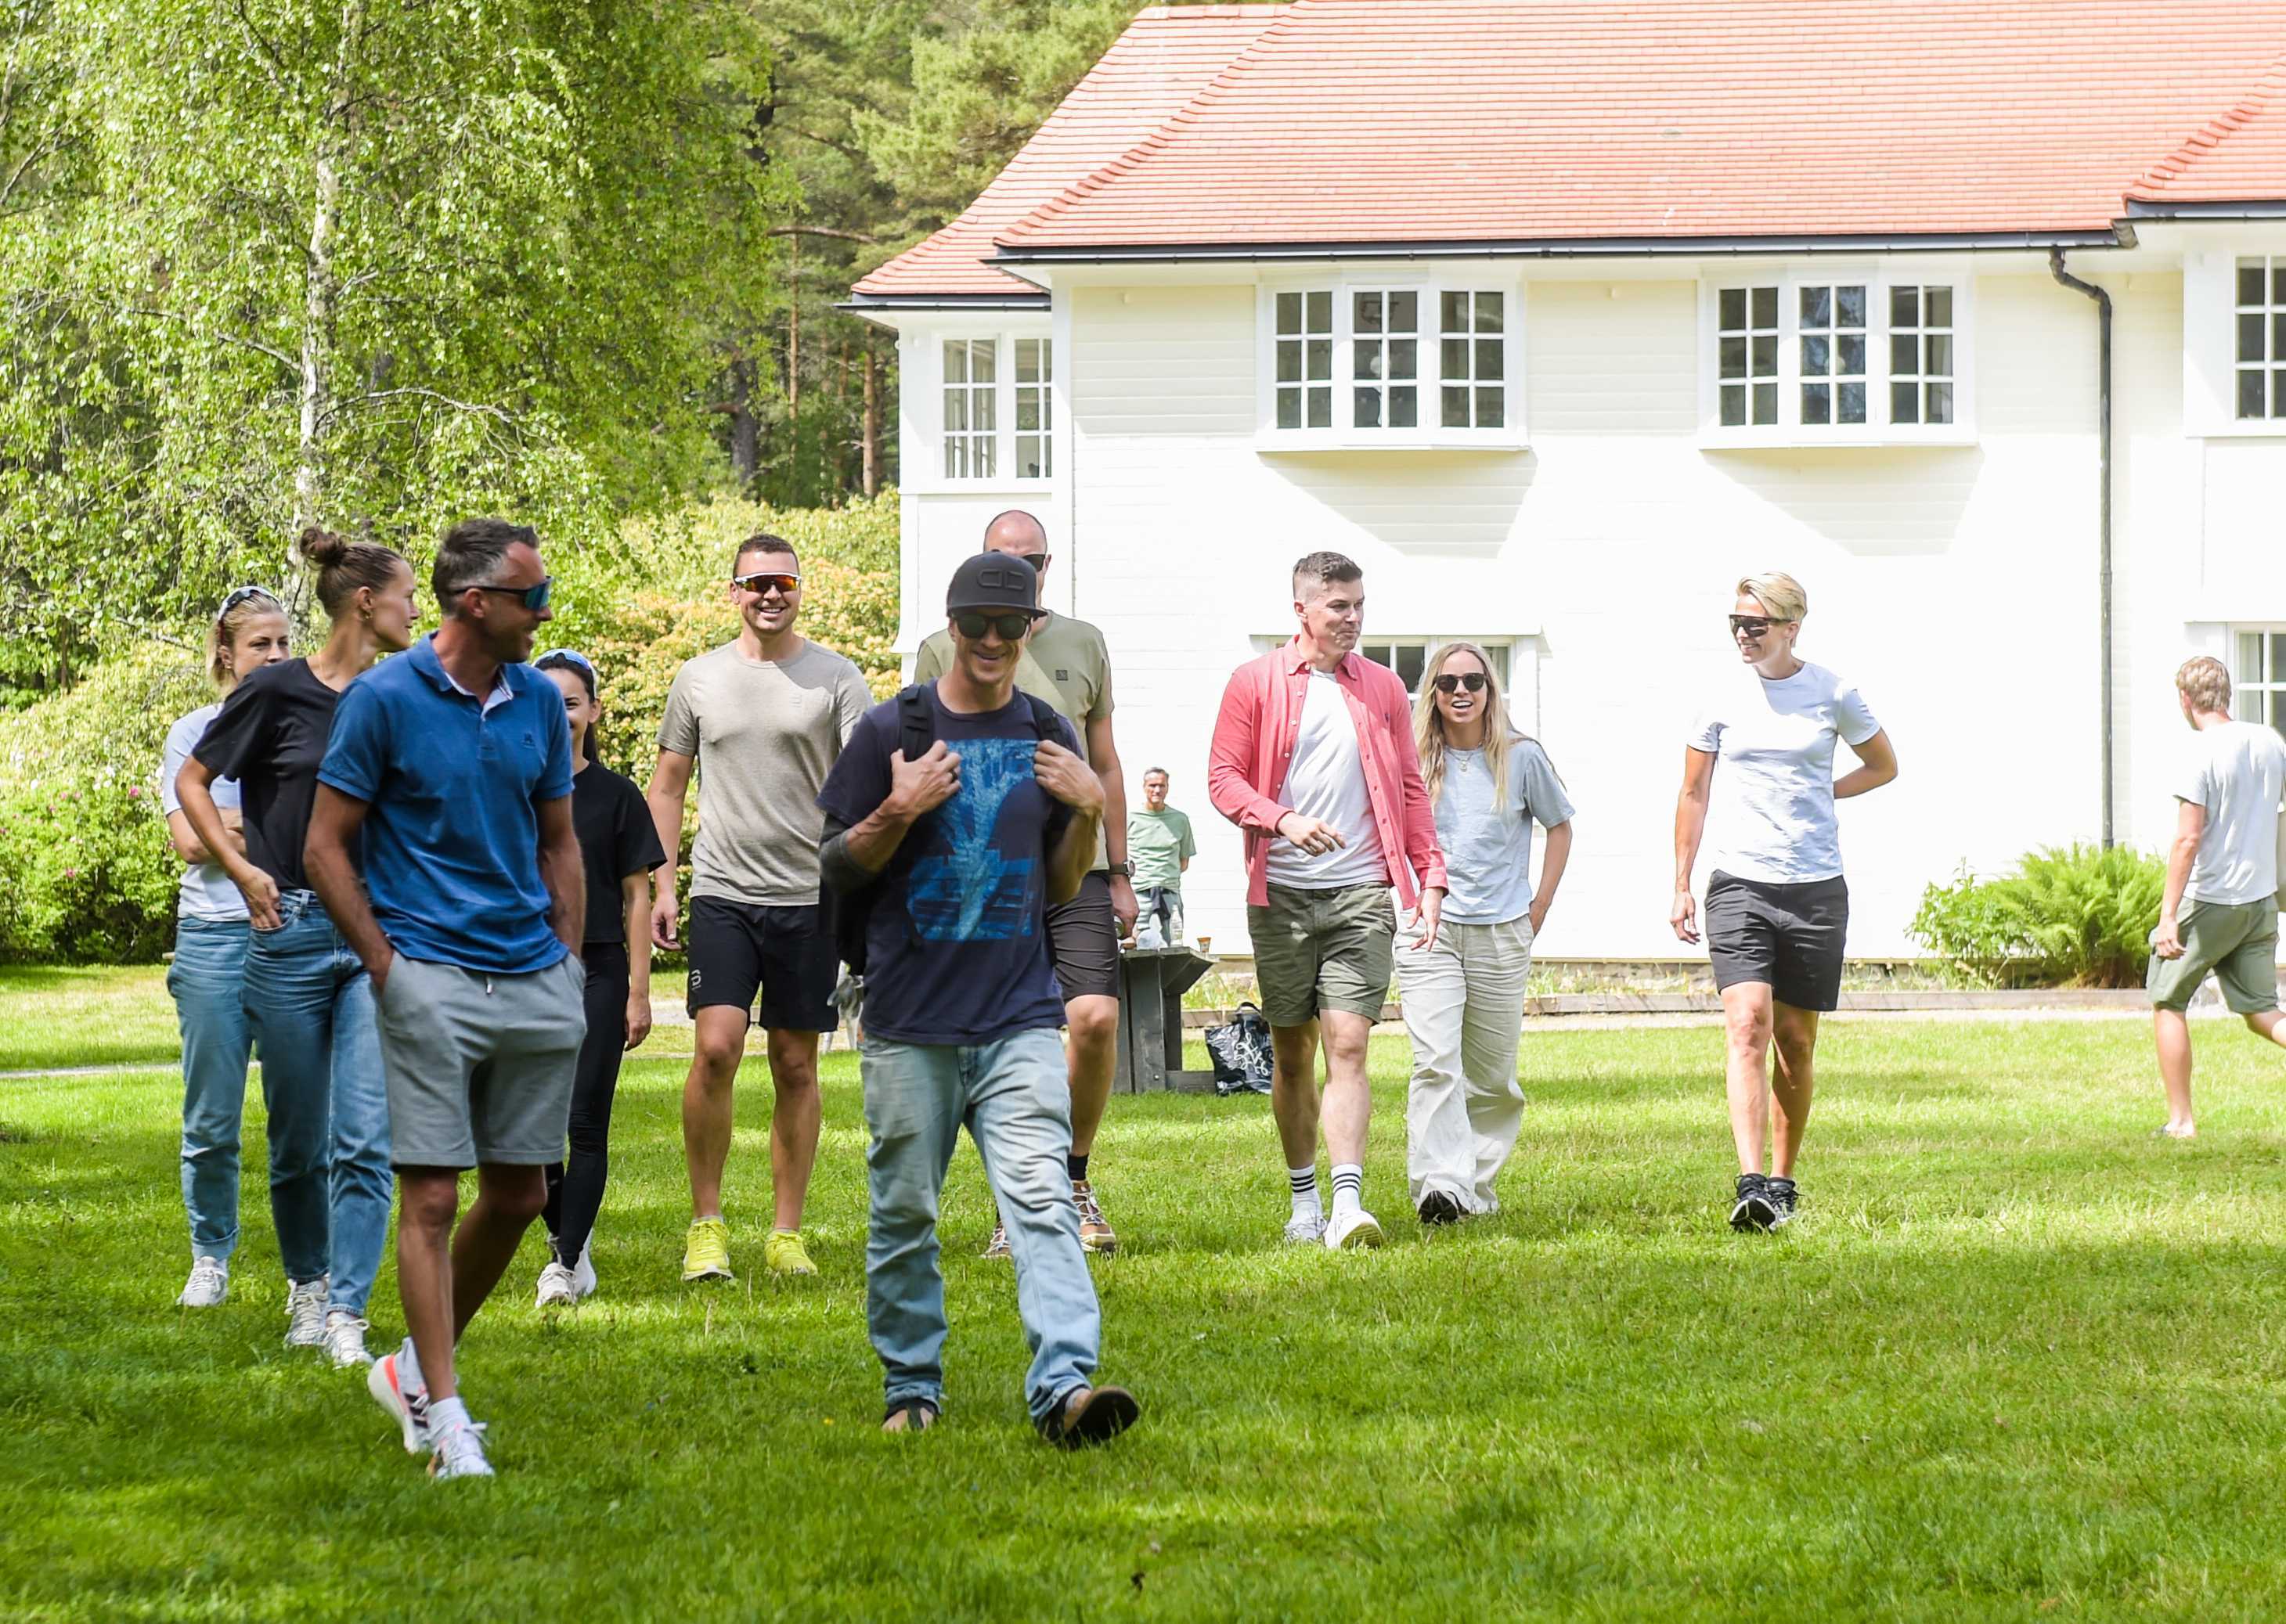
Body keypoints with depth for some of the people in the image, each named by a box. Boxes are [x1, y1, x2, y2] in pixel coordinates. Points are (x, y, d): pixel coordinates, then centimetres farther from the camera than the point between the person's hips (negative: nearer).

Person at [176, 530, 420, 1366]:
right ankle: (307, 1287, 29)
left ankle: (345, 1314, -9)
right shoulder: (279, 691, -4)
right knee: (298, 1142, 9)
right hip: (293, 932, -2)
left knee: (366, 1136, -10)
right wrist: (242, 870, -7)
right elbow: (192, 781, 4)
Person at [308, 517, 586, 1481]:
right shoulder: (384, 699, -6)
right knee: (431, 1197, -7)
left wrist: (569, 966, 10)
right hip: (433, 981, -5)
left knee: (517, 1197, 9)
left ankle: (417, 1365, 26)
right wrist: (386, 966, -8)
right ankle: (442, 1414, -4)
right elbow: (327, 845, -2)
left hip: (536, 983, 6)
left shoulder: (538, 702, 9)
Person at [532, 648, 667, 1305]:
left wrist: (638, 991, -2)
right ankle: (566, 1234, 24)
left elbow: (636, 897, 3)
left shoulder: (615, 797, 2)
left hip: (596, 974, -2)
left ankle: (567, 1265, 2)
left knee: (585, 1124, -4)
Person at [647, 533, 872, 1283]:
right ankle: (706, 1222, -2)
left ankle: (787, 1232, 12)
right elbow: (667, 785, 15)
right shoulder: (700, 679, 8)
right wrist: (662, 884, 7)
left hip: (810, 895, 0)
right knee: (716, 1048, -14)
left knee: (795, 1065, 5)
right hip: (723, 891, 0)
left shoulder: (836, 679, 2)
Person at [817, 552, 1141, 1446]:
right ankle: (911, 1386, 19)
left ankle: (1064, 1385, -25)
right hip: (909, 1023, -1)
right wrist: (898, 812, -12)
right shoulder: (892, 729, 2)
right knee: (904, 1212, 5)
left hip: (1019, 1019, 1)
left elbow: (1059, 887, 15)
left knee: (1042, 1201, -14)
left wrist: (1088, 811, -2)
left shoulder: (1047, 737, 10)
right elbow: (839, 868, 5)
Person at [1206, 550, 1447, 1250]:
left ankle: (1349, 1205, -20)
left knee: (1348, 1045, -12)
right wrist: (1284, 820, -17)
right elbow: (1223, 777, 0)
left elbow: (1410, 790, 15)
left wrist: (1430, 875, 6)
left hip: (1361, 895, 0)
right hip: (1281, 893, 0)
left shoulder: (1382, 688, 11)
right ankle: (1303, 1199, 19)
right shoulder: (1256, 683, 4)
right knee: (1291, 1054, 7)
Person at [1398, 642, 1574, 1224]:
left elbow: (1560, 826, 15)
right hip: (1428, 934, -1)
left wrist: (1539, 908, 10)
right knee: (1435, 1063, -17)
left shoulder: (1521, 757, 3)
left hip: (1501, 936, 1)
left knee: (1493, 1076, 5)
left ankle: (1477, 1187, 16)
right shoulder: (1413, 760, 3)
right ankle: (1440, 1183, -26)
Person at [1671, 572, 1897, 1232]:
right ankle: (1751, 1185, -25)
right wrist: (1681, 886, 10)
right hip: (1740, 885, -1)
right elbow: (1693, 793, 12)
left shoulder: (1832, 695, 2)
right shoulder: (1722, 698, 3)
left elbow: (1884, 765, 17)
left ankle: (1783, 1182, 23)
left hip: (1816, 888, 1)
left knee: (1796, 1041, 8)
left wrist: (1819, 795, 3)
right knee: (1748, 1026, -17)